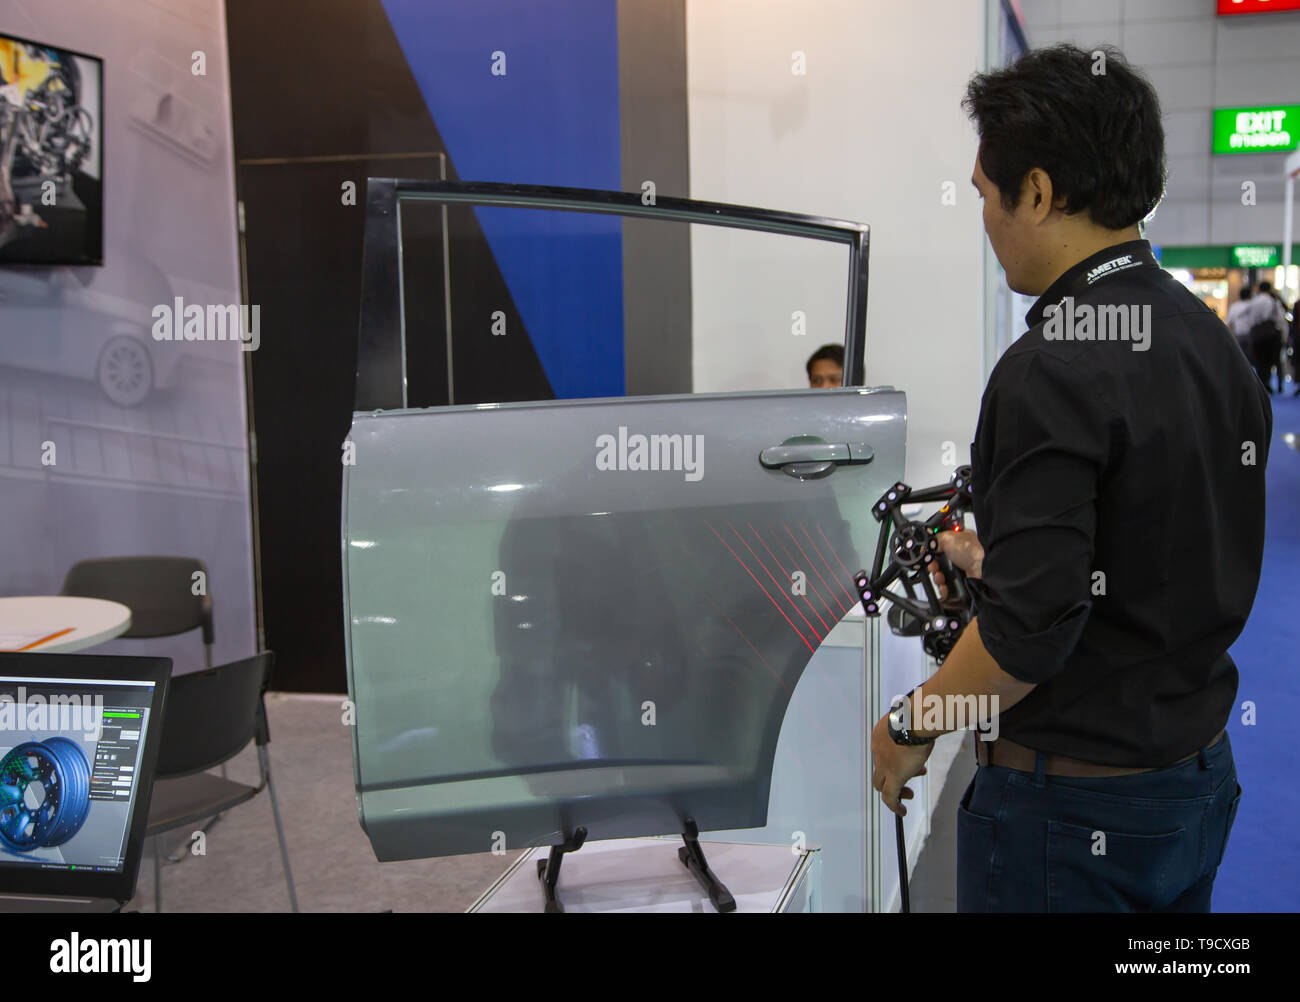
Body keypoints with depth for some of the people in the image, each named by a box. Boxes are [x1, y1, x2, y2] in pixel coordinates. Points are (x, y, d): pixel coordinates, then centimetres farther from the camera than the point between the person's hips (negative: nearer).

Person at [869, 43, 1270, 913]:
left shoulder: (1055, 369, -23)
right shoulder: (1216, 343, 5)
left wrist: (912, 725, -11)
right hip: (1199, 776, 9)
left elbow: (1033, 628, -27)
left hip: (1072, 805, -9)